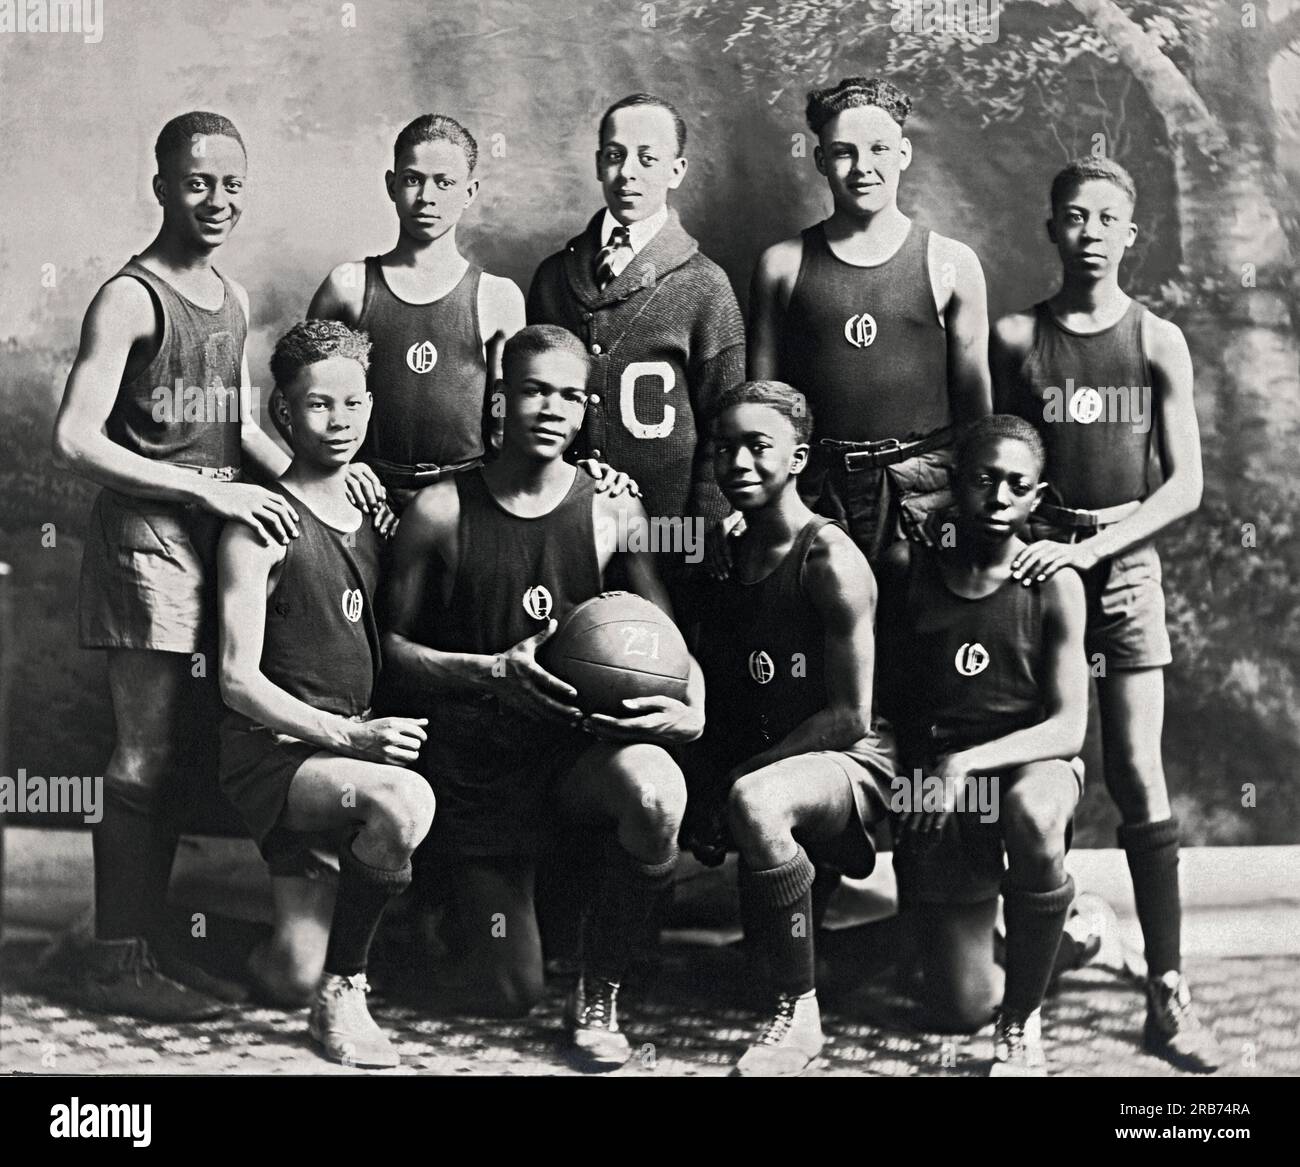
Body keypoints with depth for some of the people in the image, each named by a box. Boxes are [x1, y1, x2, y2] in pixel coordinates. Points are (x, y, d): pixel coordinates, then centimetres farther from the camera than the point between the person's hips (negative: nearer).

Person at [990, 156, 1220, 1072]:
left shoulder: (1158, 342, 3)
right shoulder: (1016, 337, 4)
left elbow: (1186, 485, -1)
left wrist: (1092, 547, -11)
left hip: (1125, 559, -1)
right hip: (1034, 556, 1)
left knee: (1139, 776, -6)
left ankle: (1169, 997, -3)